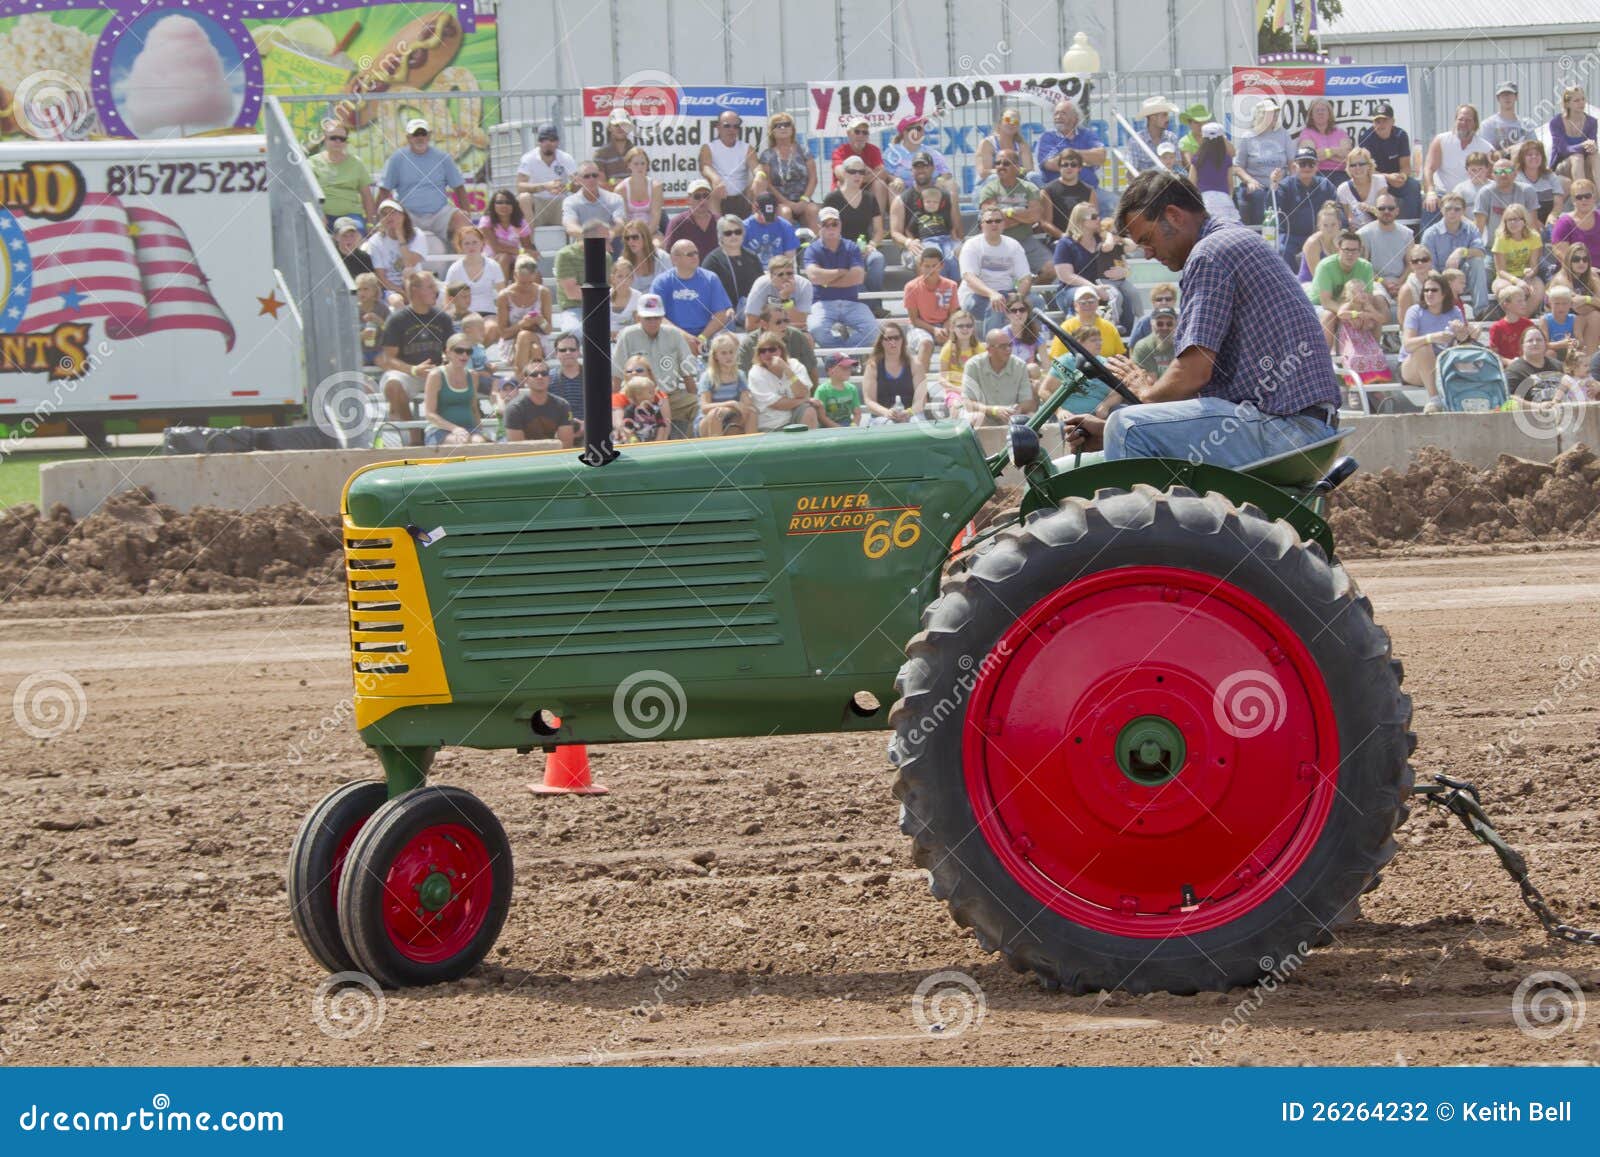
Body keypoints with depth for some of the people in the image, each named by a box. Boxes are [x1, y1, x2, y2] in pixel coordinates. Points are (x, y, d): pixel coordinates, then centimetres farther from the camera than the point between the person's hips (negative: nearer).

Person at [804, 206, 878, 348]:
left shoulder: (851, 248, 9)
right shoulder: (812, 250, 5)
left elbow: (858, 277, -6)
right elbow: (813, 276, -14)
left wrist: (827, 281, -6)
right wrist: (841, 272, -4)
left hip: (851, 303, 2)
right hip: (823, 303, -2)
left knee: (871, 328, -25)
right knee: (816, 329, -34)